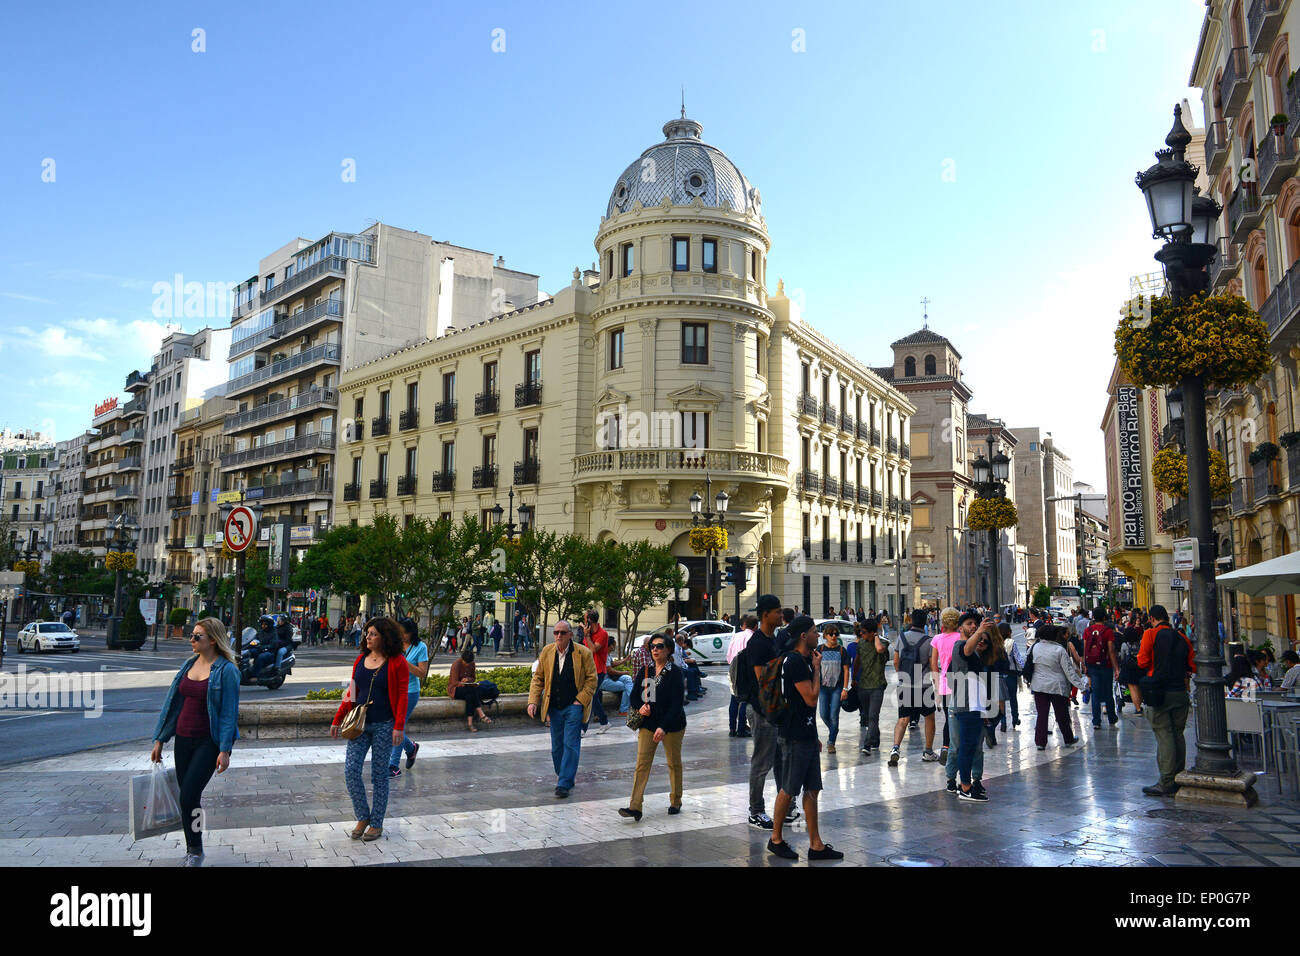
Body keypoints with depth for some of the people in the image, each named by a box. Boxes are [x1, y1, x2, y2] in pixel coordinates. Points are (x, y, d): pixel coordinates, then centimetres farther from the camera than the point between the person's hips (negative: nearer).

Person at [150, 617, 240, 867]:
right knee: (187, 797, 11)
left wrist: (225, 750, -16)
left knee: (189, 797, -9)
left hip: (208, 742, -6)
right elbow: (172, 702, 14)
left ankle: (195, 851, 10)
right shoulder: (189, 665, 8)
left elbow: (230, 712, -12)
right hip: (183, 739, 6)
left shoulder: (226, 670, -12)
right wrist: (159, 739, 13)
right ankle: (192, 851, 26)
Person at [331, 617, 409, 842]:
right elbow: (352, 693, 13)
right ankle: (362, 817, 17)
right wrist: (337, 720, 10)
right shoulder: (361, 659, 7)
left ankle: (376, 824, 18)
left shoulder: (397, 662, -8)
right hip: (360, 723, 5)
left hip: (384, 726, -5)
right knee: (351, 771, -2)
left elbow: (402, 696, -9)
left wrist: (399, 726, -16)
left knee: (379, 775, 4)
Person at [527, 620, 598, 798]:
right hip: (554, 708, 4)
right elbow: (538, 678, 9)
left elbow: (592, 679, -3)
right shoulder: (547, 652, 3)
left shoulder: (583, 653, -7)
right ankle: (561, 775, 30)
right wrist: (533, 701, -1)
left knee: (571, 745, -7)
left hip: (574, 707, -4)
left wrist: (580, 700, -10)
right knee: (556, 746, 12)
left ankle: (564, 783, -3)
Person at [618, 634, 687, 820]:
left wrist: (663, 727, -25)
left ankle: (675, 801, 28)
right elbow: (634, 695, 14)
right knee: (642, 763, -5)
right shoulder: (645, 672, 6)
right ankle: (635, 806, -9)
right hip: (648, 724, 4)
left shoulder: (675, 673, -10)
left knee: (674, 763, 10)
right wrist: (641, 707, -9)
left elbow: (677, 703, -16)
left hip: (672, 726, -4)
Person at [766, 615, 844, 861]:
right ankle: (776, 839, 17)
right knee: (789, 790, 2)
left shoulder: (803, 660, 14)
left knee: (812, 790, 10)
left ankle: (815, 845, 16)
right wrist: (817, 668, -10)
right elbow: (811, 698, -20)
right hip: (795, 737, -9)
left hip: (806, 735, 9)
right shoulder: (795, 661, -17)